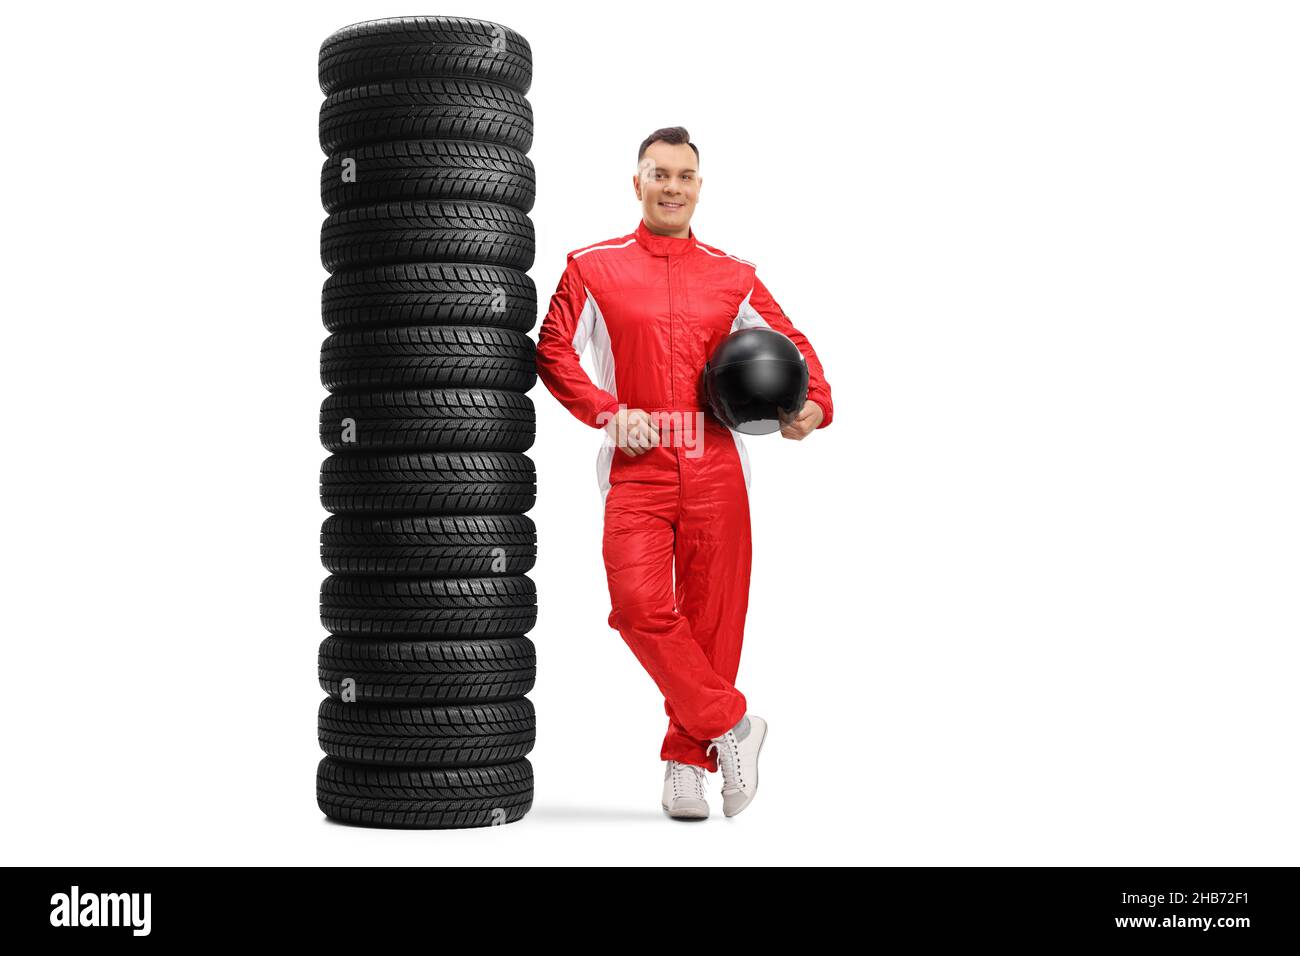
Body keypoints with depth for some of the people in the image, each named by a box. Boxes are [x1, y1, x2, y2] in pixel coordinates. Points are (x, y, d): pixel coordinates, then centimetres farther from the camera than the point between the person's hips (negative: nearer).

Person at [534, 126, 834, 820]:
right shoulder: (593, 268, 7)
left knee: (710, 615, 1)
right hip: (636, 468, -1)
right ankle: (731, 724, -3)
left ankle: (687, 763, 14)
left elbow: (792, 343, 17)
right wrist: (608, 411, -12)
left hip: (715, 466, 2)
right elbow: (553, 349, 2)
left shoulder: (732, 276, 13)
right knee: (640, 604, -18)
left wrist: (813, 404, -2)